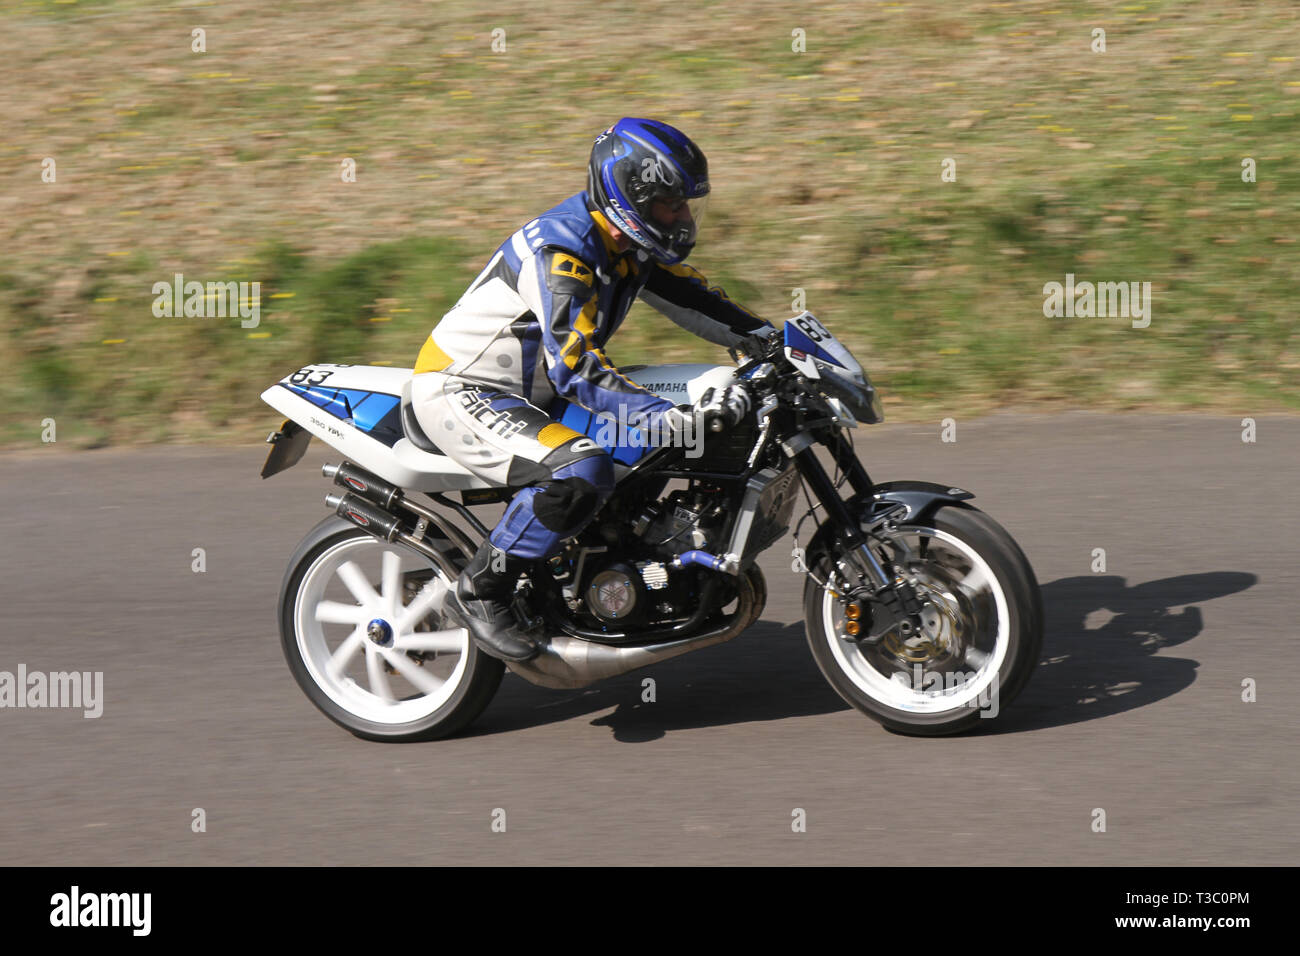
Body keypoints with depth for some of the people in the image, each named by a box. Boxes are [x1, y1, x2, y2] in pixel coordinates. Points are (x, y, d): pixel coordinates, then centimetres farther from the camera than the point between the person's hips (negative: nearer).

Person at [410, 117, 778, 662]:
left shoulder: (627, 243, 3)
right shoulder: (562, 253, -27)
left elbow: (691, 297, 14)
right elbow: (576, 372, -35)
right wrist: (677, 418, -43)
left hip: (528, 391, 10)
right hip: (459, 395, -10)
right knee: (582, 471, -32)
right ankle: (480, 592, -17)